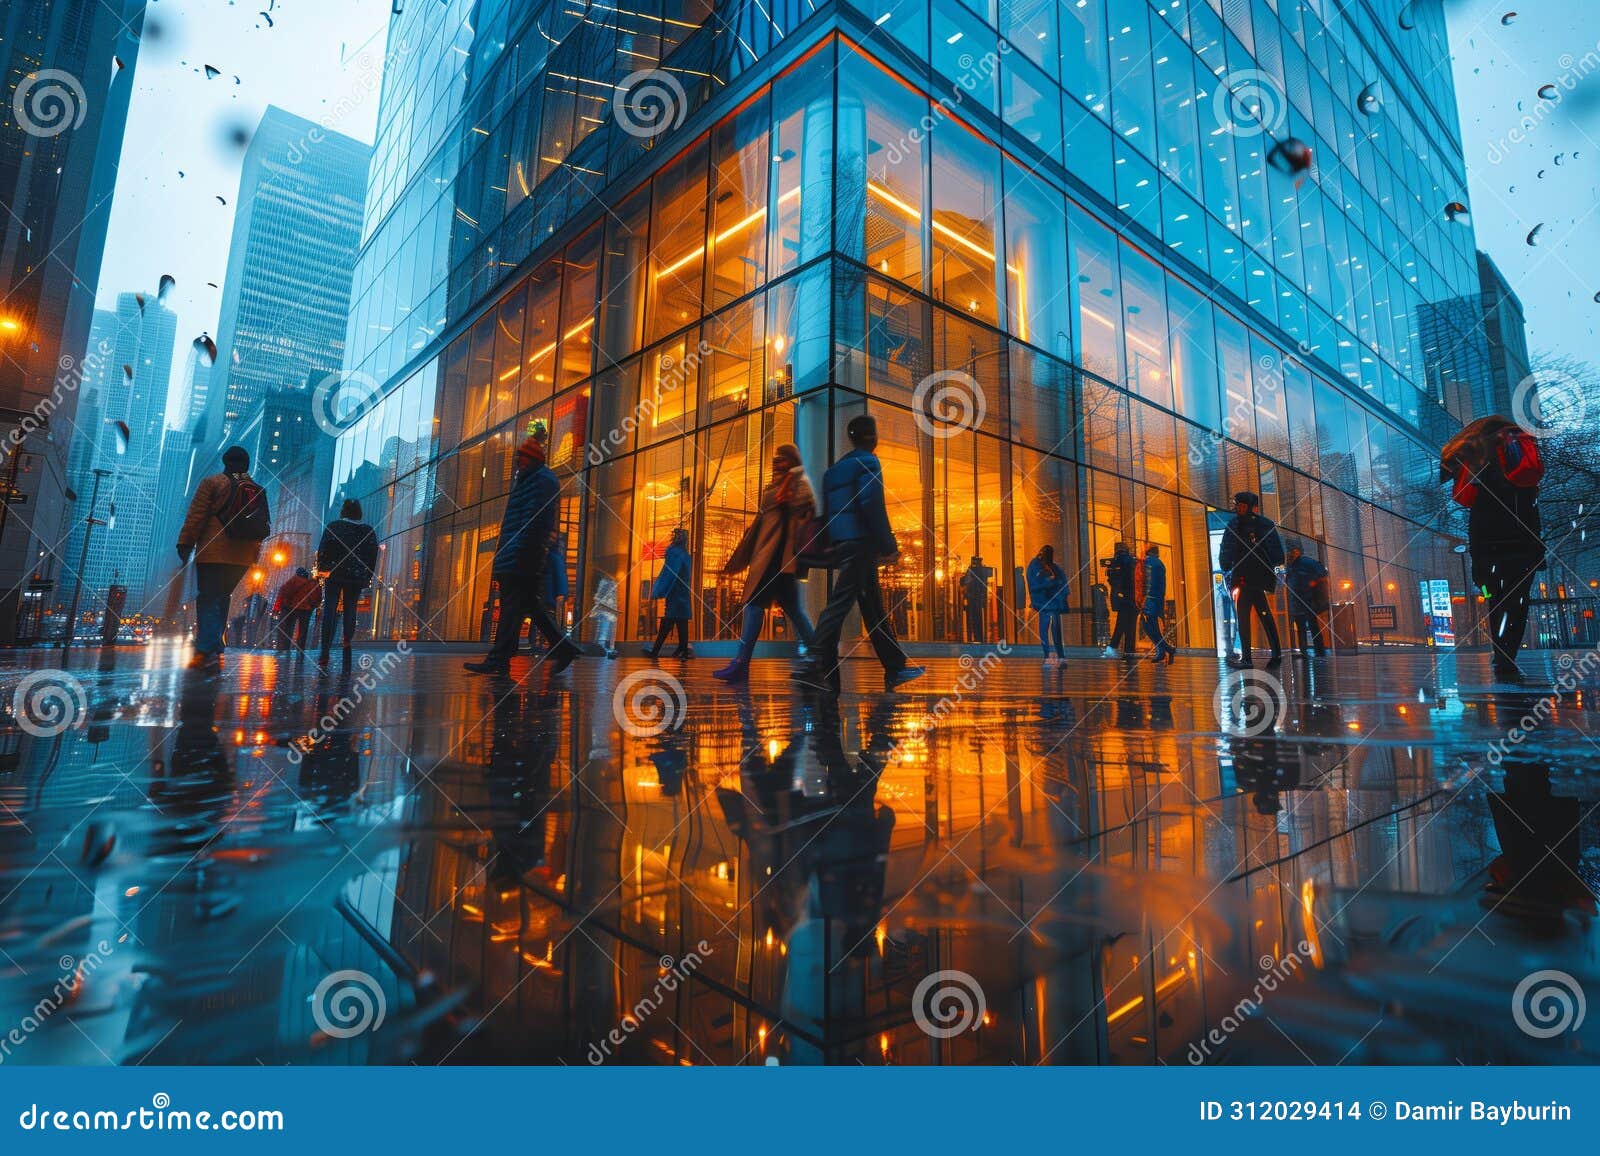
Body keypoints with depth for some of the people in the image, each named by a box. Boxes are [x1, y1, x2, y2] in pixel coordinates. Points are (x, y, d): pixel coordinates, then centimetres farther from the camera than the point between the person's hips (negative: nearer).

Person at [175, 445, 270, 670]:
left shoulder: (212, 483, 0)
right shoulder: (258, 490, 14)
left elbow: (195, 517, -6)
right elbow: (264, 526, 14)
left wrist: (185, 545, -3)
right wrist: (253, 551, 19)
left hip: (213, 553, -5)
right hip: (244, 557, 5)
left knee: (207, 599, -4)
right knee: (222, 599, 15)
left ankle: (207, 651, -15)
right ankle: (215, 648, 13)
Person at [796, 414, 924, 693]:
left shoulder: (836, 468, 20)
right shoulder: (868, 462, -5)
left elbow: (826, 512, 18)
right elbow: (872, 507, -16)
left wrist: (830, 549, 19)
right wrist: (888, 546, -15)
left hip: (842, 544, 9)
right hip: (860, 542, -9)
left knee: (873, 606, 11)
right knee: (840, 603, -12)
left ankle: (895, 668, 17)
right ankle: (816, 666, -15)